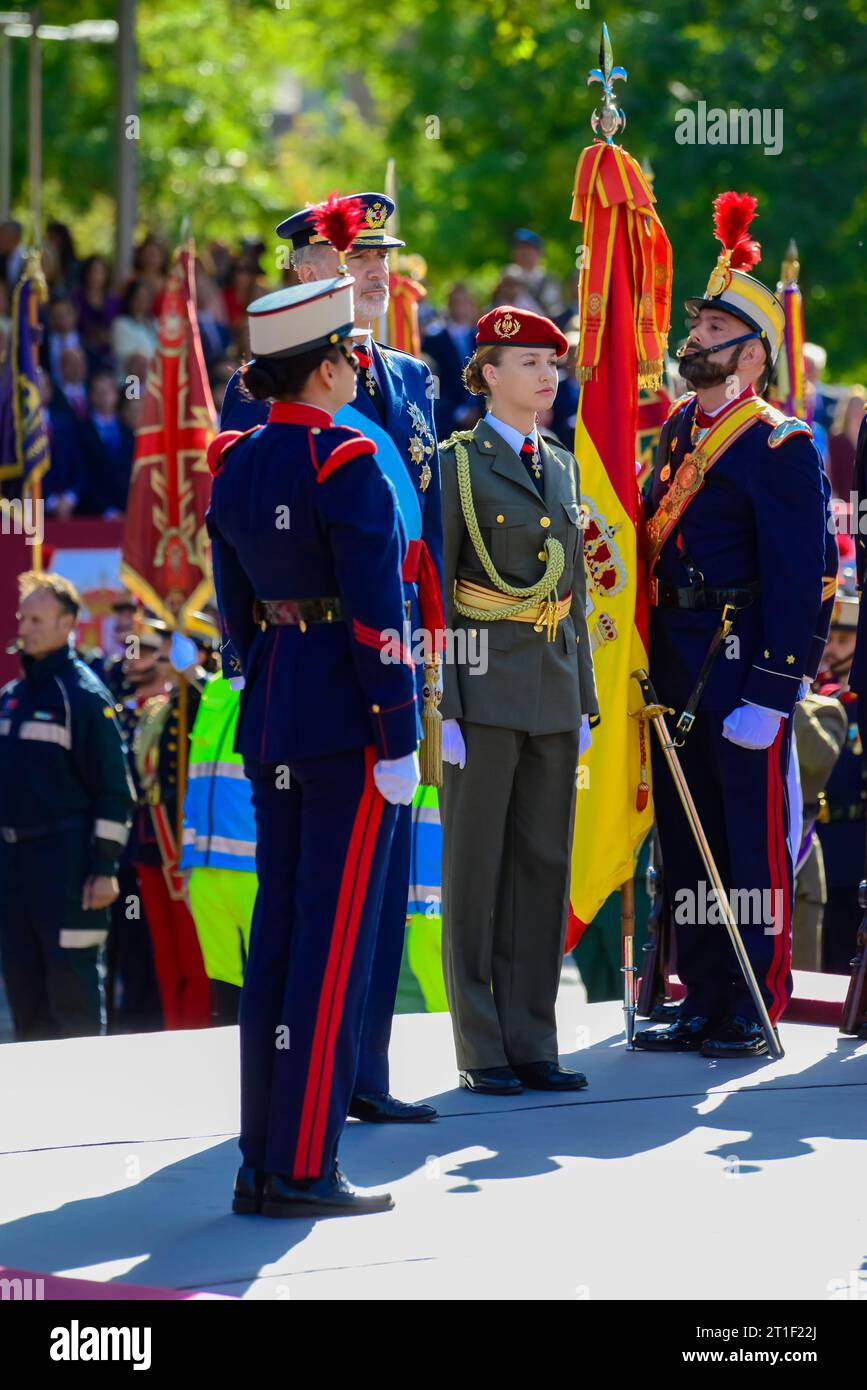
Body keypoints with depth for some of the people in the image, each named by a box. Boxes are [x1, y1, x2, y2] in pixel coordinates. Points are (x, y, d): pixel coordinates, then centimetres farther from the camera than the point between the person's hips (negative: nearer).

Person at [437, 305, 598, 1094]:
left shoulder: (562, 467, 14)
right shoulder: (456, 463, -5)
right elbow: (430, 592, -8)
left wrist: (584, 700, 13)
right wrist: (443, 708, -14)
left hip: (553, 691, 6)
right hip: (484, 691, -6)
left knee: (545, 865, 7)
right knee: (476, 869, -1)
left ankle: (532, 1043, 12)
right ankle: (482, 1051, 3)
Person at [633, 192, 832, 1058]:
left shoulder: (779, 448, -10)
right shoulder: (678, 428, 13)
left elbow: (800, 581, -14)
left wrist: (771, 694, -19)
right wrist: (649, 666, 12)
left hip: (741, 671, -8)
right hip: (674, 674, 8)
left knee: (754, 846, -1)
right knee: (686, 842, 12)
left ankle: (755, 1012, 5)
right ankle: (703, 1004, 20)